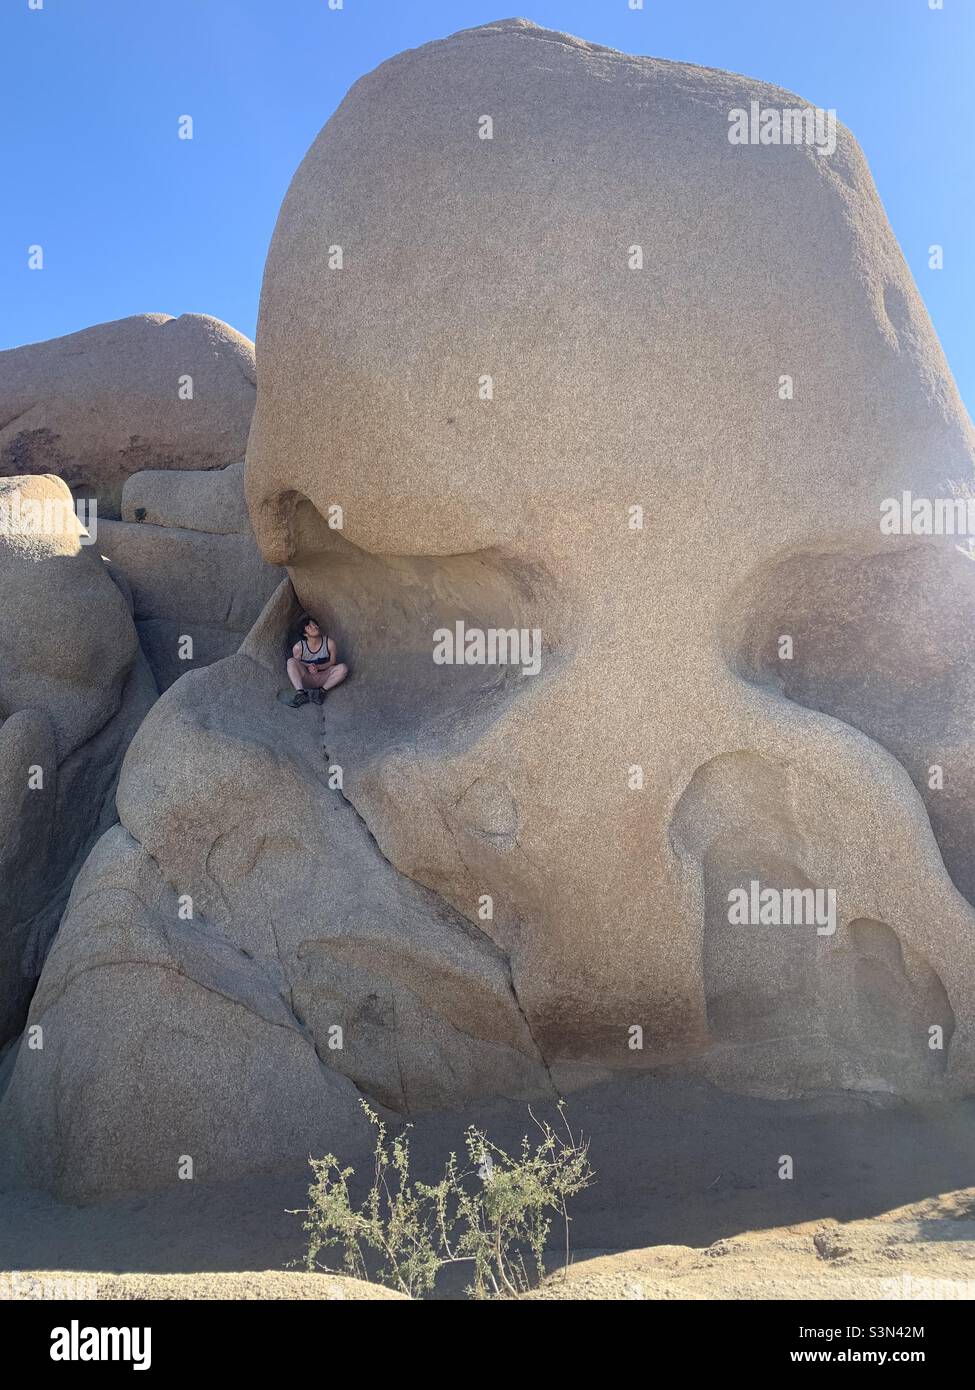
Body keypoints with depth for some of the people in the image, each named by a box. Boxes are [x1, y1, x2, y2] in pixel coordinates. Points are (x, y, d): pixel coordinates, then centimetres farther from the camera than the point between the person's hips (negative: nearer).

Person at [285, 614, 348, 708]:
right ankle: (300, 693, -38)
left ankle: (322, 691, -27)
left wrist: (318, 667, -18)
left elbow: (333, 662, 0)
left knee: (343, 668, -22)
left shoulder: (329, 643, -8)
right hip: (305, 679, -1)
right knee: (291, 661, -26)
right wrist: (308, 666, -19)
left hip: (322, 679, 1)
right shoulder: (298, 647, -9)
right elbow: (296, 664, 2)